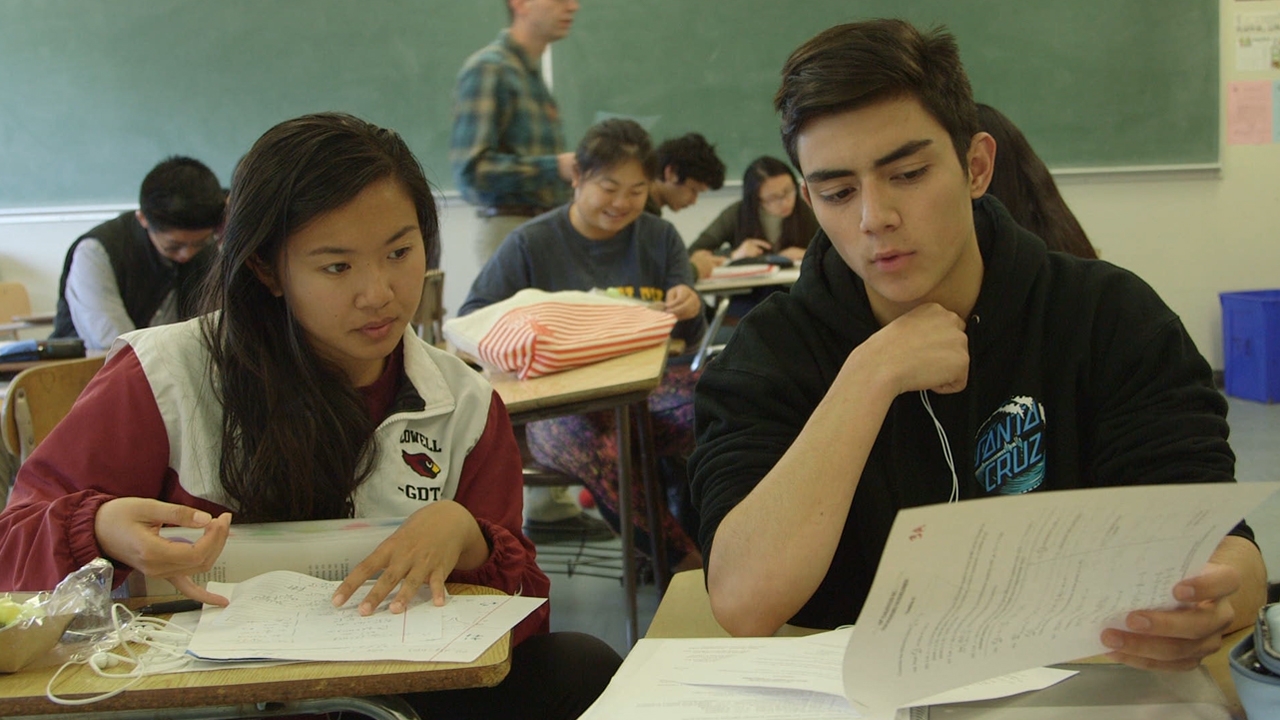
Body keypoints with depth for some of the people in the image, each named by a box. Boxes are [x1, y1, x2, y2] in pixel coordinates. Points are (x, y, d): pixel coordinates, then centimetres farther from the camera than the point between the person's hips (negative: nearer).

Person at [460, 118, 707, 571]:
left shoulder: (660, 239, 13)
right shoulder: (532, 243, 3)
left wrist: (690, 311, -10)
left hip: (645, 389, 3)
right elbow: (470, 320, 1)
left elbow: (689, 339, 15)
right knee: (598, 452, -40)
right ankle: (687, 562, -22)